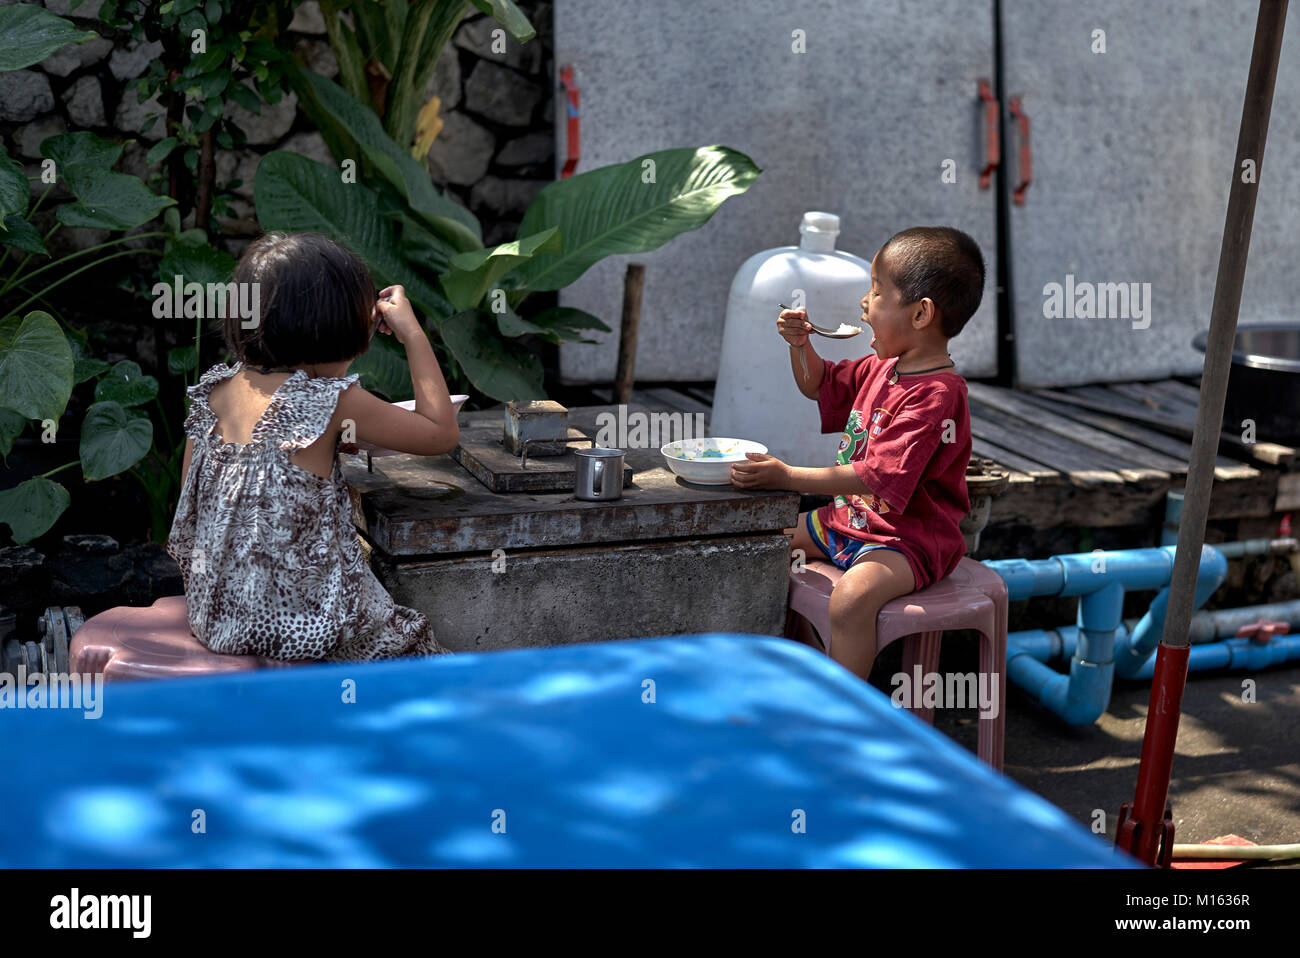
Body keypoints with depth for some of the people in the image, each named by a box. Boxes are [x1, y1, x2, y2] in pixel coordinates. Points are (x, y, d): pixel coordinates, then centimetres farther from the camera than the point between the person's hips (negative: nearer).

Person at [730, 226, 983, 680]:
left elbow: (877, 477, -31)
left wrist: (788, 476, -31)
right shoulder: (881, 367, 5)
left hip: (908, 538, -10)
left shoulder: (935, 395, -24)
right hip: (848, 518, 10)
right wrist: (801, 345, 3)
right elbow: (820, 386, 24)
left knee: (851, 598, -36)